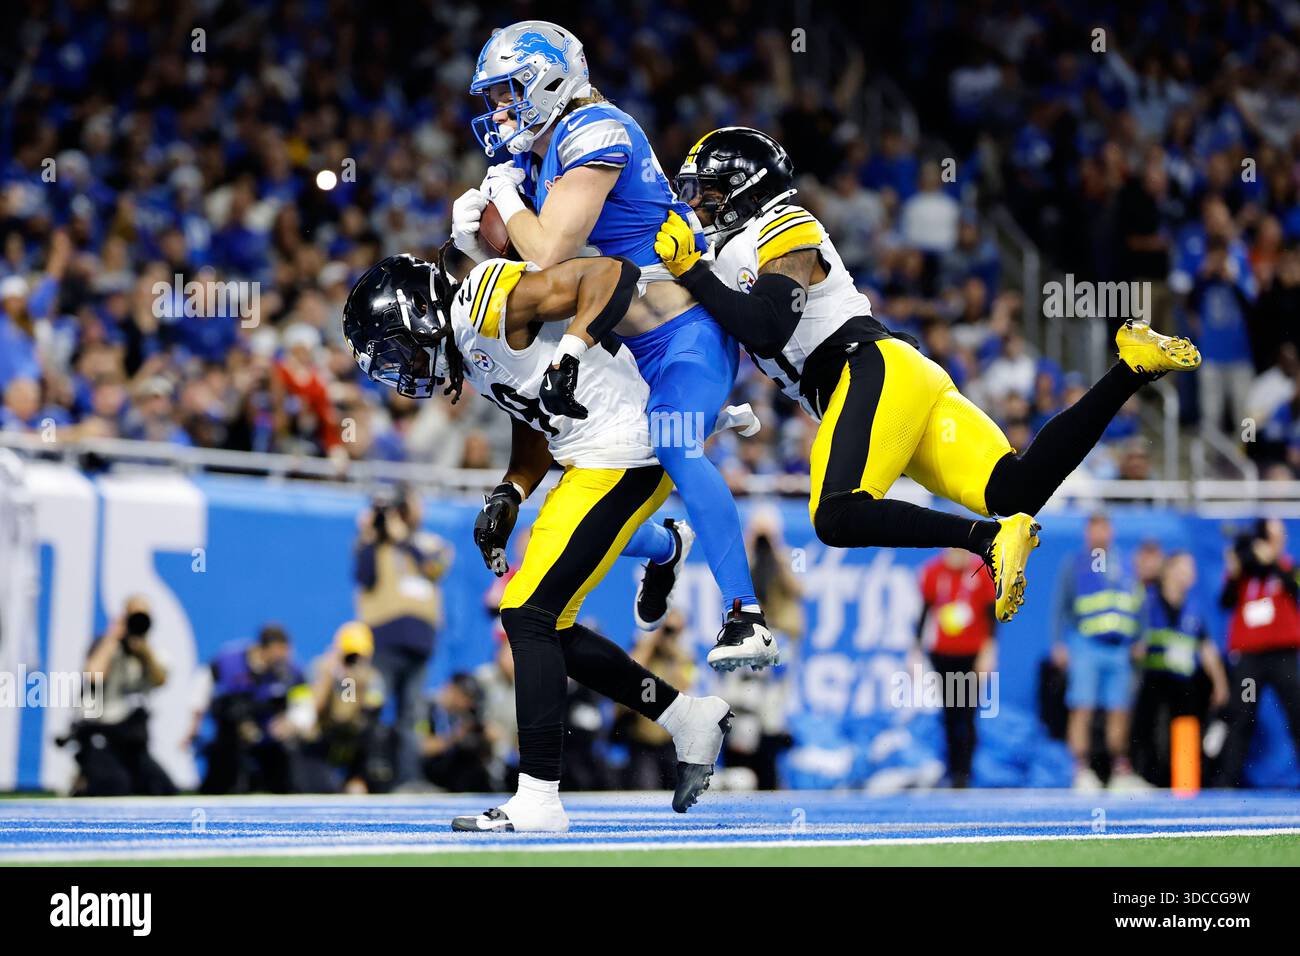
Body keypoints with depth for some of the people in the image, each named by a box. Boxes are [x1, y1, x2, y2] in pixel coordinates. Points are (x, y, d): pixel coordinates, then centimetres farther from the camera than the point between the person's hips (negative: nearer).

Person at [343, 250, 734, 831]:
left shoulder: (489, 299, -16)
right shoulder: (469, 346, 14)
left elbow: (612, 272, -22)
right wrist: (508, 496, 6)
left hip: (623, 458, -10)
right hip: (593, 461, 10)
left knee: (529, 614, -13)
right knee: (548, 629, 13)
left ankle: (538, 801, -13)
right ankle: (692, 721, 24)